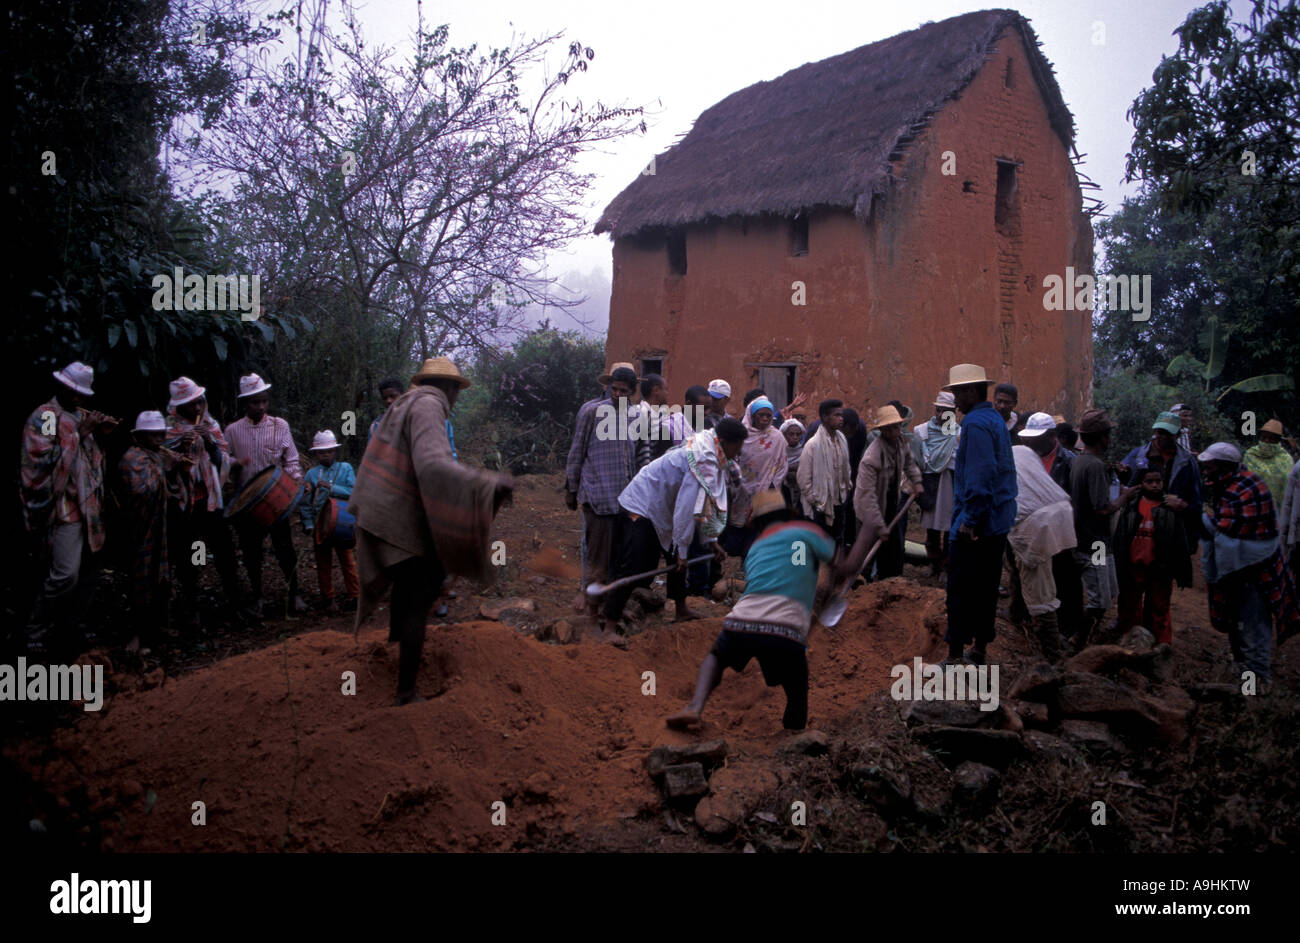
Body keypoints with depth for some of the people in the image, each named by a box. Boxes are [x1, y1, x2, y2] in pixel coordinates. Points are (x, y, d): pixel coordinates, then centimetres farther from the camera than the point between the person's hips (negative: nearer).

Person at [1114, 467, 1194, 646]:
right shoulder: (1130, 506, 3)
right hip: (1134, 566, 2)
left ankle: (1161, 642, 18)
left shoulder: (1171, 507, -2)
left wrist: (1182, 572, -3)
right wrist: (1120, 567, 3)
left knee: (1159, 607, 8)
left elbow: (1180, 542, 0)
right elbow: (1120, 538, 6)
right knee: (1130, 605, 14)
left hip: (1159, 568, -2)